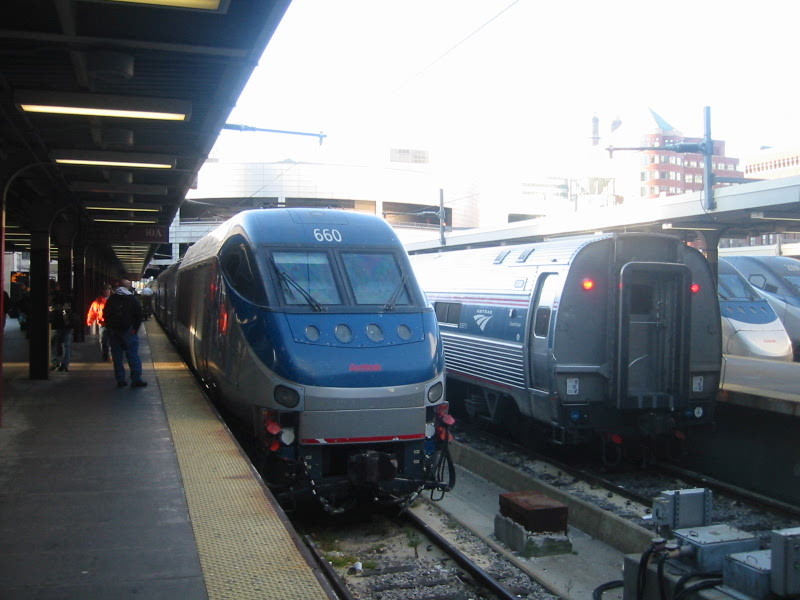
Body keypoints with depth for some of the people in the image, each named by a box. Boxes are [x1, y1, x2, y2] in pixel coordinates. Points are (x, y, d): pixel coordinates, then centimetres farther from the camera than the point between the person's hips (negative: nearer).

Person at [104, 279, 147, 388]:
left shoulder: (110, 299, 8)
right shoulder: (132, 299, -2)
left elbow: (105, 315, 9)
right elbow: (139, 315, -6)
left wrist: (109, 328, 13)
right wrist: (135, 328, 0)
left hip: (113, 332, 3)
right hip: (128, 331, -3)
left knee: (117, 356, 7)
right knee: (133, 355, -2)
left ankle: (120, 380, 7)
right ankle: (136, 380, -6)